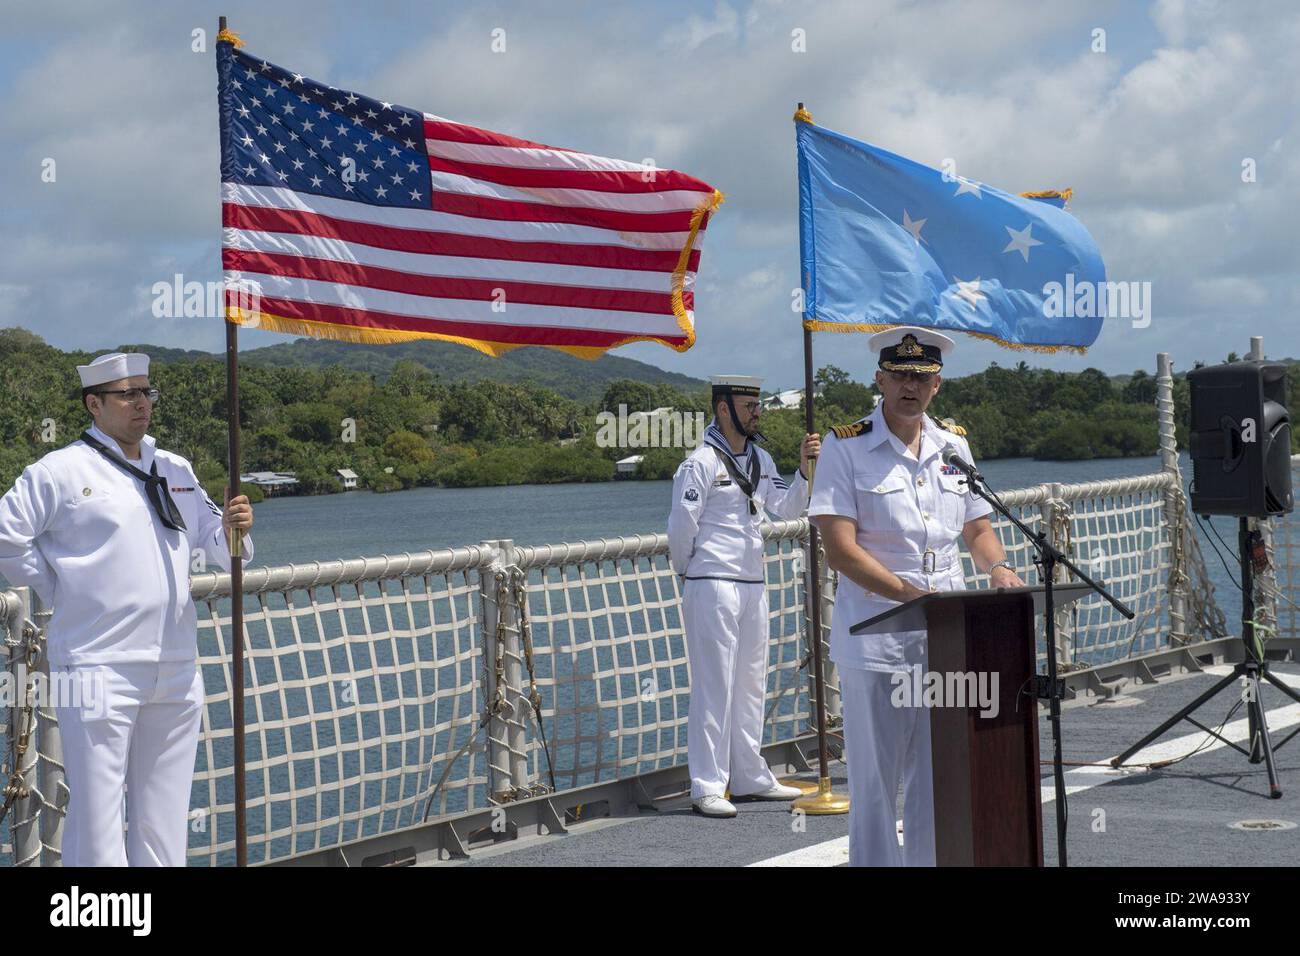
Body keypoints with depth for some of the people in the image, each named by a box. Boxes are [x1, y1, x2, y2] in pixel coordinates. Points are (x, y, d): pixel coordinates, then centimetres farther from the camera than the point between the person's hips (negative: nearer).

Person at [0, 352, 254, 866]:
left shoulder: (176, 471, 15)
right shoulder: (61, 471, -4)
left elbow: (211, 542, 18)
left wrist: (233, 527, -3)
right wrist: (57, 589, -2)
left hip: (176, 666, 6)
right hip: (98, 665, -6)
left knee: (164, 812, 12)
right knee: (96, 806, -7)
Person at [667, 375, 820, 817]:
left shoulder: (760, 461, 14)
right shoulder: (700, 462, -11)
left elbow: (787, 507, 10)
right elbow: (682, 526, -11)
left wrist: (805, 468, -3)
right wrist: (687, 569, 2)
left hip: (753, 585, 8)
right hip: (713, 586, -8)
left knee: (751, 683, 13)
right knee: (714, 685, -8)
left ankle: (750, 778, 22)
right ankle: (707, 788, -5)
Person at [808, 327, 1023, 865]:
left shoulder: (953, 445, 12)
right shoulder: (847, 447, -5)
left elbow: (978, 529, 21)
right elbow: (840, 550, -13)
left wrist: (998, 568, -2)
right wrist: (911, 593, -24)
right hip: (876, 641, -5)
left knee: (939, 780, 8)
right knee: (876, 781, 0)